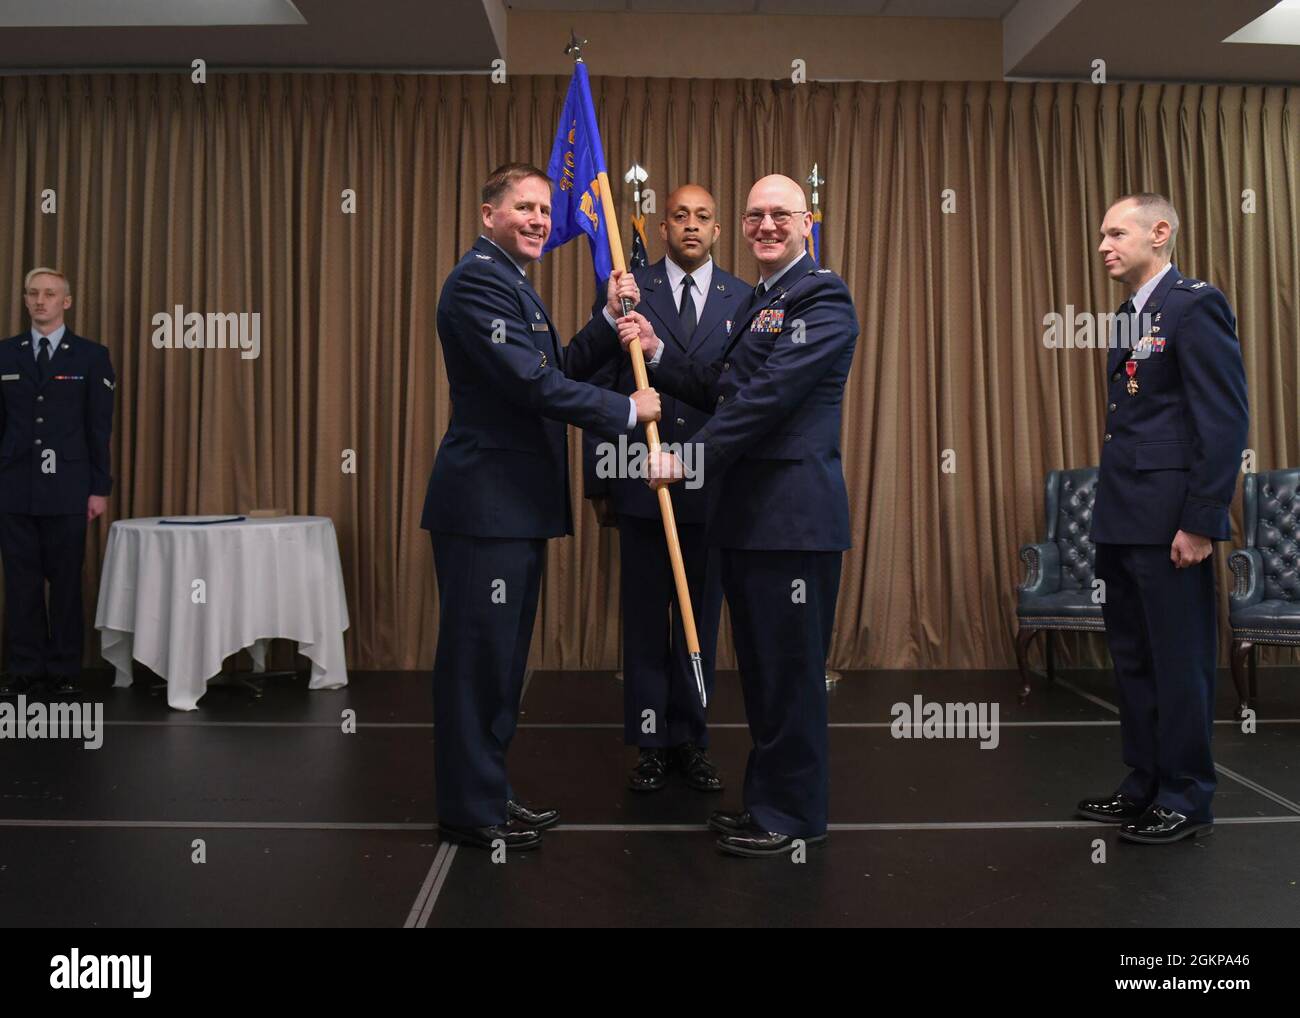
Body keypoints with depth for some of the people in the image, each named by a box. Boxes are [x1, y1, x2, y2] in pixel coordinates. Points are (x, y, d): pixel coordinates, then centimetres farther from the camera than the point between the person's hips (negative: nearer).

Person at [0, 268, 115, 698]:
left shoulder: (91, 355, 1)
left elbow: (99, 428, -1)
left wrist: (100, 488, -4)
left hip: (66, 488, -2)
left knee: (66, 580, 4)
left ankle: (64, 670, 13)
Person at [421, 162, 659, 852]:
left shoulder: (511, 284, 20)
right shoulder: (478, 281, -13)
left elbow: (560, 370, 18)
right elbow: (535, 383, -20)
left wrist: (612, 319, 7)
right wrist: (627, 411, -11)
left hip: (515, 503, 11)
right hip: (484, 502, -11)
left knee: (501, 656, 16)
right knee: (478, 654, -2)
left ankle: (486, 794, 28)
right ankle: (469, 811, 9)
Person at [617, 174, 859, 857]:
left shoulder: (822, 297, -9)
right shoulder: (756, 302, 21)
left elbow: (770, 393, -19)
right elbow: (719, 393, 18)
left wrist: (690, 457, -18)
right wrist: (656, 351, 6)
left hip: (794, 513, -9)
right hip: (747, 513, 9)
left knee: (791, 666, 0)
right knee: (759, 665, 16)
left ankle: (794, 813, 13)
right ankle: (765, 800, 29)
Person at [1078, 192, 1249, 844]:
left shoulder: (1195, 305, -9)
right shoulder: (1129, 316, 17)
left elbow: (1226, 419, -15)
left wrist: (1201, 521, -18)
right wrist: (1109, 509, 16)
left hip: (1168, 520, -9)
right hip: (1121, 520, 9)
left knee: (1179, 662, 1)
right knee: (1133, 659, 14)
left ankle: (1187, 801, 13)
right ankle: (1144, 787, 26)